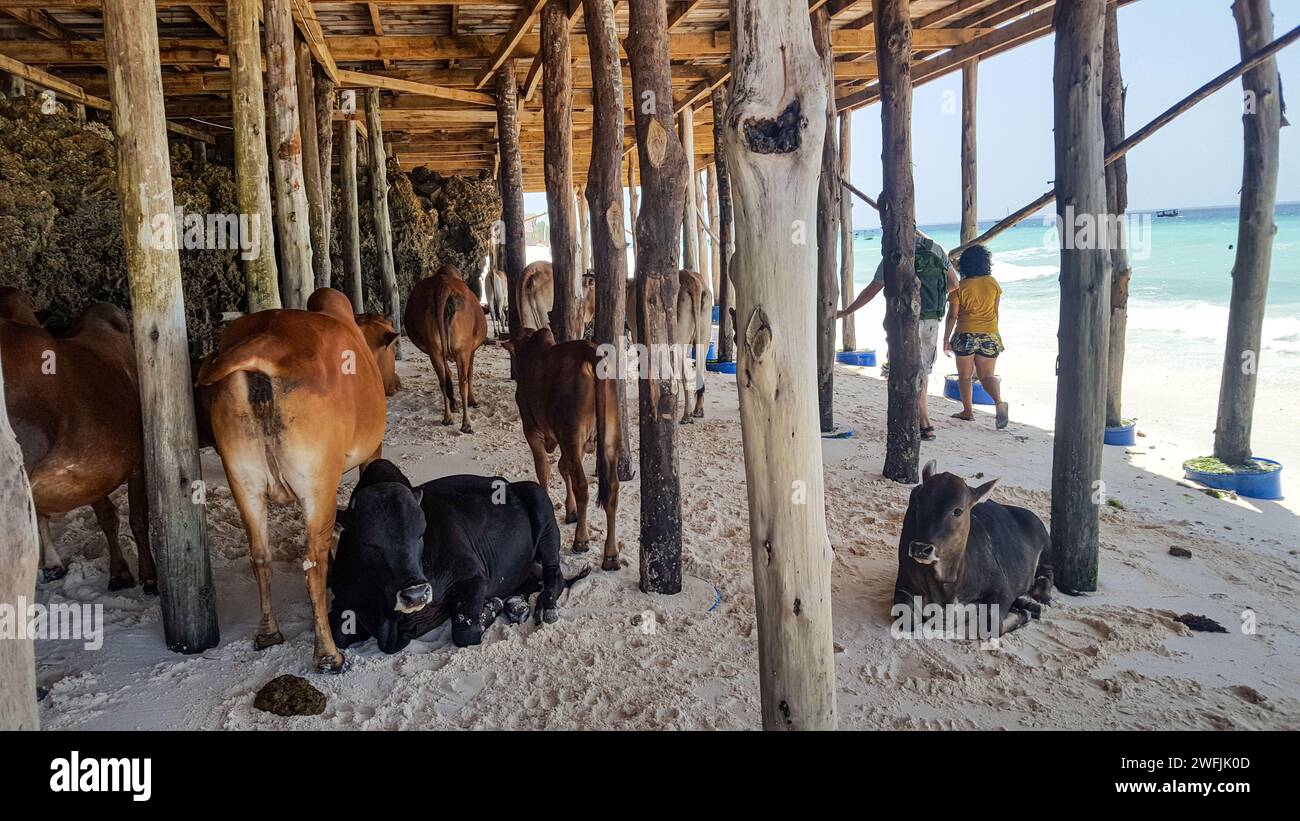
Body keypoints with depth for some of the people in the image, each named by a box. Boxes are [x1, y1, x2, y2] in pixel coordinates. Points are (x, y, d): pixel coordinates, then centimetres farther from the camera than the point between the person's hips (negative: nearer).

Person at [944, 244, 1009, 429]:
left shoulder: (960, 287, -7)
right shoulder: (992, 283, 2)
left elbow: (952, 316, -7)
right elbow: (995, 311, 11)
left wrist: (946, 340, 1)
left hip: (966, 335, -3)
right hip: (990, 336, 3)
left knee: (965, 375, 13)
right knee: (987, 375, 7)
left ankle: (967, 411, 19)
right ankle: (999, 402, -19)